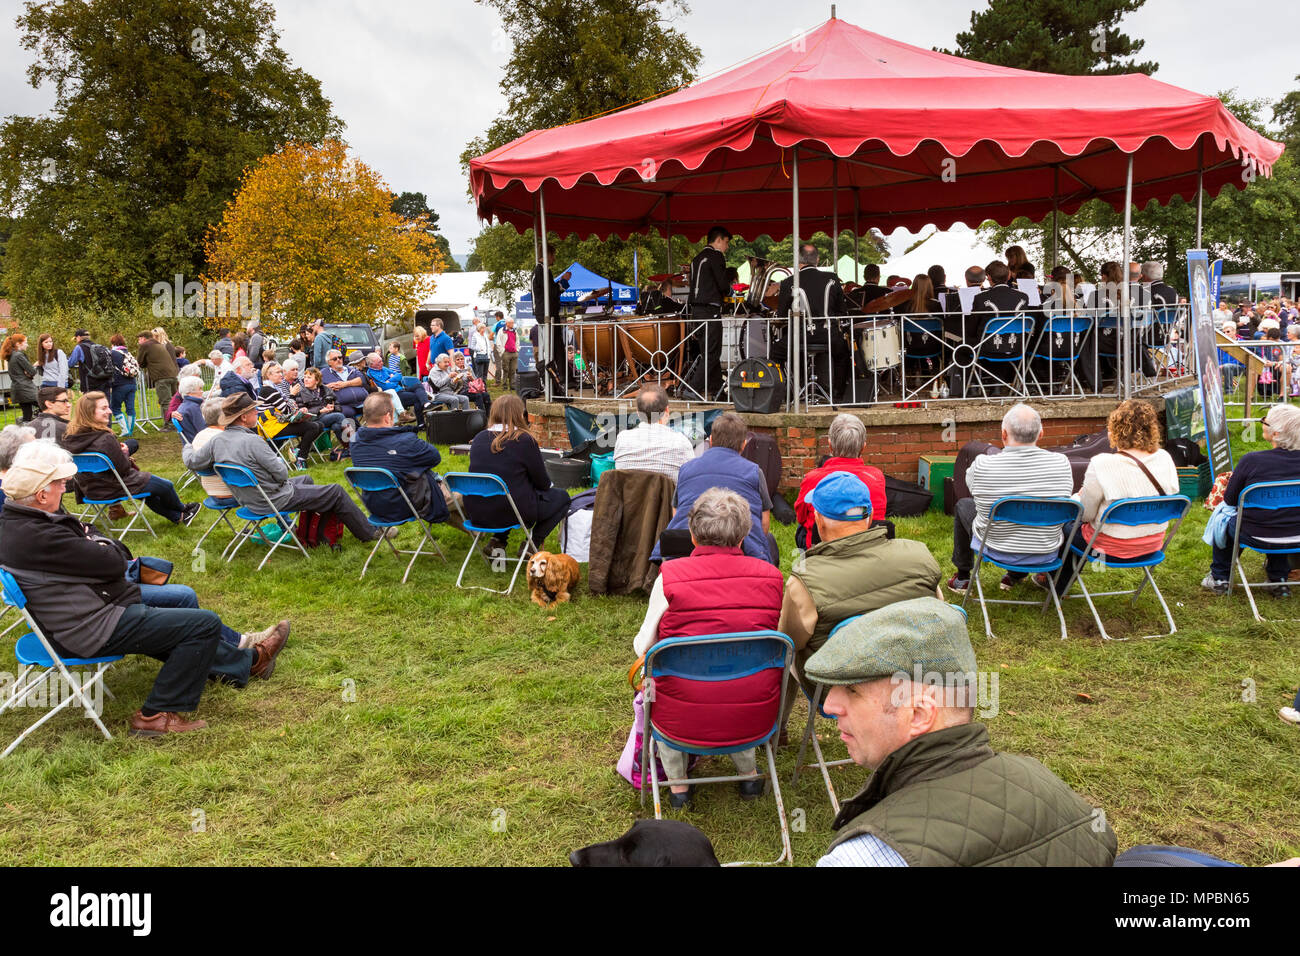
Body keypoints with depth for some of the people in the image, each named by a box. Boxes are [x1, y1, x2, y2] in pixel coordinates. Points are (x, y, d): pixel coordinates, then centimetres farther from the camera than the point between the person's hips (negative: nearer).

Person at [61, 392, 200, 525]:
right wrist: (124, 453, -5)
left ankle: (177, 517, 44)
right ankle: (182, 510, 46)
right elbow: (124, 469, -22)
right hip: (115, 488, -9)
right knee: (166, 486, 15)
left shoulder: (70, 437, -6)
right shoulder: (105, 440, -32)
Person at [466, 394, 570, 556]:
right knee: (562, 497, 14)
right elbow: (543, 483, -4)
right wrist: (549, 485, 20)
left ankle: (498, 541, 19)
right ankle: (531, 543, 7)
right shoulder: (525, 441, -13)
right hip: (510, 513, -6)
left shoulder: (479, 438, 3)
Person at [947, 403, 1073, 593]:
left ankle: (962, 578, 40)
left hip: (994, 546, -2)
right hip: (1046, 550, 2)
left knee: (963, 505, 28)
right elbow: (1066, 495, 3)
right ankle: (1015, 576, 43)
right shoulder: (1061, 462, -18)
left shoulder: (982, 465, -22)